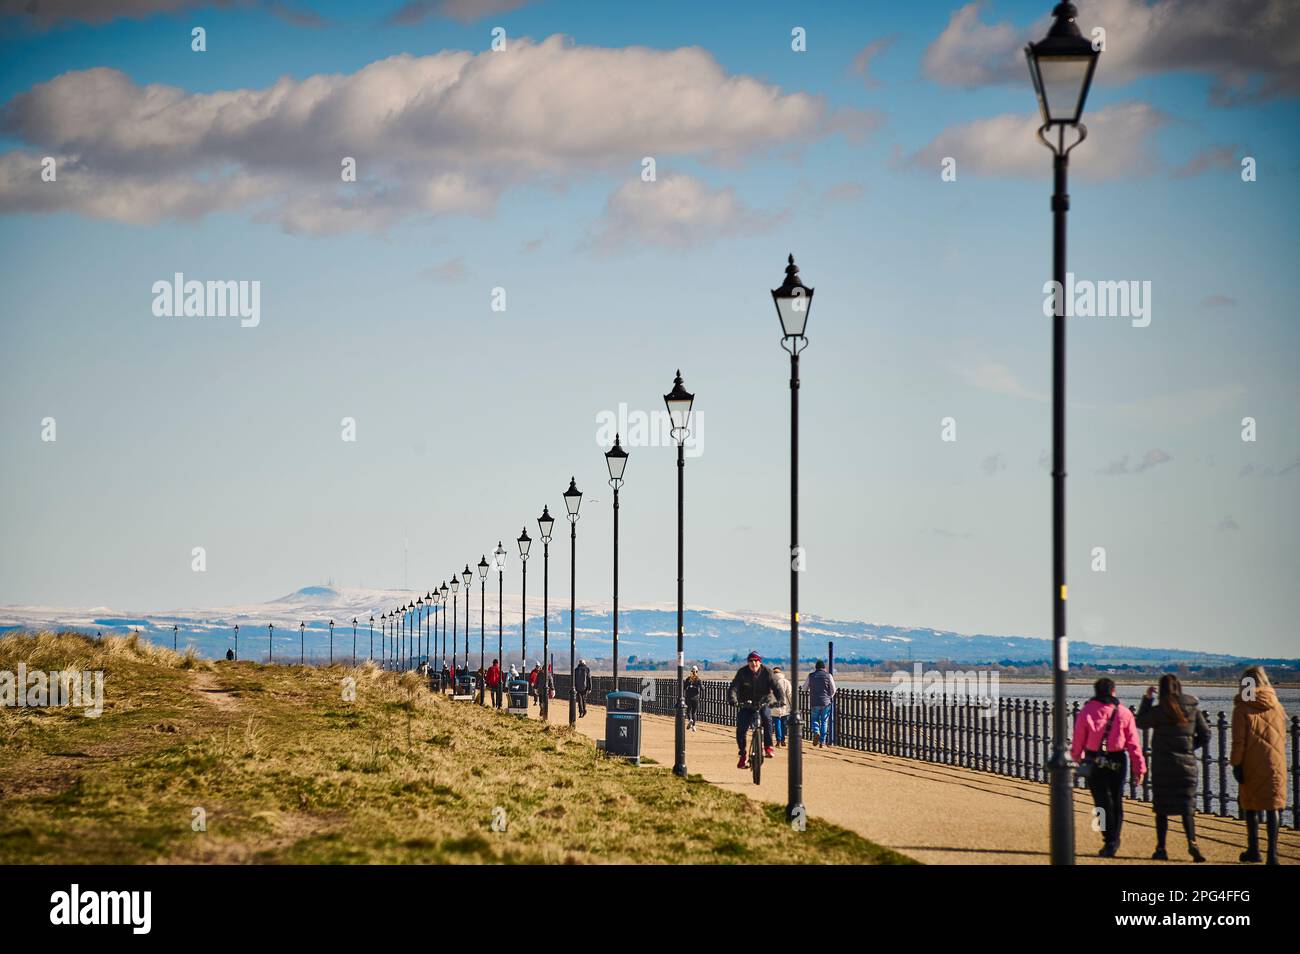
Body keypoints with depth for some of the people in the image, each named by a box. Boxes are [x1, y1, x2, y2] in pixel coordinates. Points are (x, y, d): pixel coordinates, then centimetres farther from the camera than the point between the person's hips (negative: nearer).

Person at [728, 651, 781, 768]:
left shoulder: (766, 672, -9)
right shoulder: (742, 672, -10)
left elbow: (776, 686, -17)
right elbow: (733, 687, -19)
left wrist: (780, 699, -36)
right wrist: (732, 699, -40)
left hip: (763, 703, -1)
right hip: (746, 705, 1)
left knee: (767, 718, -31)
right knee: (741, 730, -11)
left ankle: (768, 747, -18)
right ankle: (743, 754, 9)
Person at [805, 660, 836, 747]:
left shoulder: (811, 676, 1)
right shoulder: (828, 676, -2)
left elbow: (805, 688, 12)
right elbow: (833, 690, 1)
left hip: (814, 702, 0)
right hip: (826, 702, 0)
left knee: (815, 720, 15)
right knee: (824, 722, 8)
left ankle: (816, 732, -15)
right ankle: (822, 742, 6)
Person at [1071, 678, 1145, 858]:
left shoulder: (1086, 712, -4)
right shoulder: (1124, 713, -2)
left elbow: (1078, 740, 1)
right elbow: (1133, 743, -4)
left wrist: (1075, 757, 20)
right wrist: (1139, 768, 0)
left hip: (1095, 761, -1)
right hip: (1118, 761, 1)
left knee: (1102, 801, 0)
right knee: (1116, 801, 14)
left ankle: (1109, 842, -10)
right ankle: (1113, 842, 19)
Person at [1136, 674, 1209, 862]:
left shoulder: (1158, 710, -8)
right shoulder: (1193, 709, -1)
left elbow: (1141, 722, 10)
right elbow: (1205, 736, 3)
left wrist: (1147, 699, 14)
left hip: (1162, 765, -1)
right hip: (1187, 764, 1)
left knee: (1162, 809, 8)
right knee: (1187, 808, 3)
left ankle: (1161, 849, 8)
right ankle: (1192, 843, -17)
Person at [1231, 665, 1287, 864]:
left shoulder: (1242, 708, -7)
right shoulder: (1277, 706, 5)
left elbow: (1238, 741, -10)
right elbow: (1282, 738, 9)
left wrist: (1236, 764, -4)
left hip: (1251, 766, -2)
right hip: (1275, 764, 2)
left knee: (1250, 805, 13)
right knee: (1274, 806, 2)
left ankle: (1254, 849, 21)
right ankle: (1272, 851, -9)